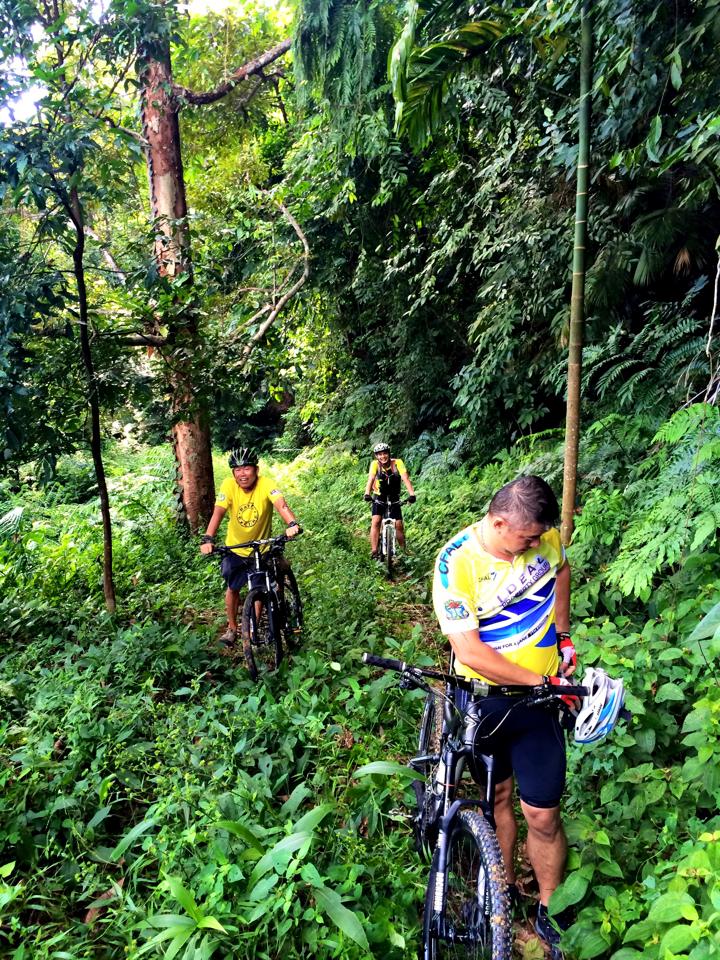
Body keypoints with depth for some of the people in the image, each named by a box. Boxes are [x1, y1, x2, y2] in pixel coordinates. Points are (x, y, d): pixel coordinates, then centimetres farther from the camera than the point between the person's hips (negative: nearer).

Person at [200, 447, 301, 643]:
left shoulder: (265, 484, -23)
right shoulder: (228, 485, -19)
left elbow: (280, 504, -39)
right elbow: (218, 512, -28)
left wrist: (292, 523, -58)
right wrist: (208, 538, -44)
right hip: (235, 548, 1)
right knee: (232, 588, 10)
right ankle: (232, 627, 31)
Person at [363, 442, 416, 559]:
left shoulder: (397, 463, -18)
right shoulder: (375, 464, -16)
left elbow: (405, 478, -29)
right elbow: (370, 479, -29)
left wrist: (412, 494, -43)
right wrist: (367, 494, -47)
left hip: (394, 499, 0)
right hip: (379, 498, 0)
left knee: (399, 525, -5)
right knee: (376, 522, -19)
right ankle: (374, 551, -17)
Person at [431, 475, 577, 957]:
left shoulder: (543, 535, -10)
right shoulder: (456, 562, -24)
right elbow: (470, 652, -23)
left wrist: (564, 636, 10)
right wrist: (542, 681, -19)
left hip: (538, 698, 2)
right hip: (483, 698, -2)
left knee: (543, 814, 6)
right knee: (498, 795, 18)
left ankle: (548, 912, 32)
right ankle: (505, 889, 44)